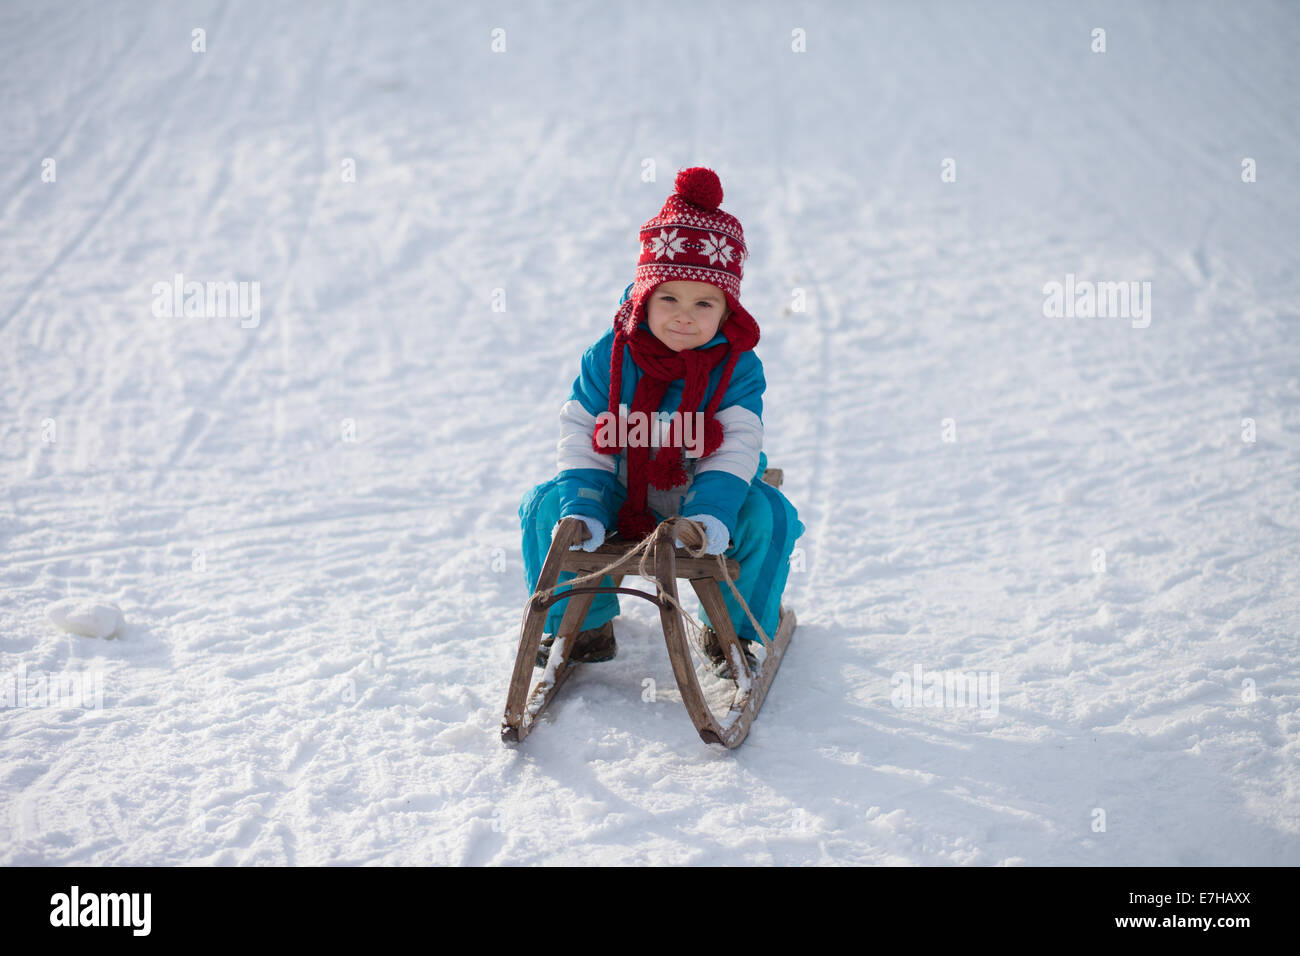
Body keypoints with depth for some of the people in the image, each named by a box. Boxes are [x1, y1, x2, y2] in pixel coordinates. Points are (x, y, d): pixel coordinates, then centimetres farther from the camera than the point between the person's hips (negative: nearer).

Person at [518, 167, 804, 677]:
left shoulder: (738, 368, -13)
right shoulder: (607, 358, -11)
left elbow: (737, 448, -21)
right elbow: (580, 439, -10)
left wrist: (711, 514, -38)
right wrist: (582, 512, -24)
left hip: (702, 496, -1)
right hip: (620, 496, 1)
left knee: (765, 515, -27)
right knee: (549, 506, -21)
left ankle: (733, 631, -2)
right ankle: (583, 625, 2)